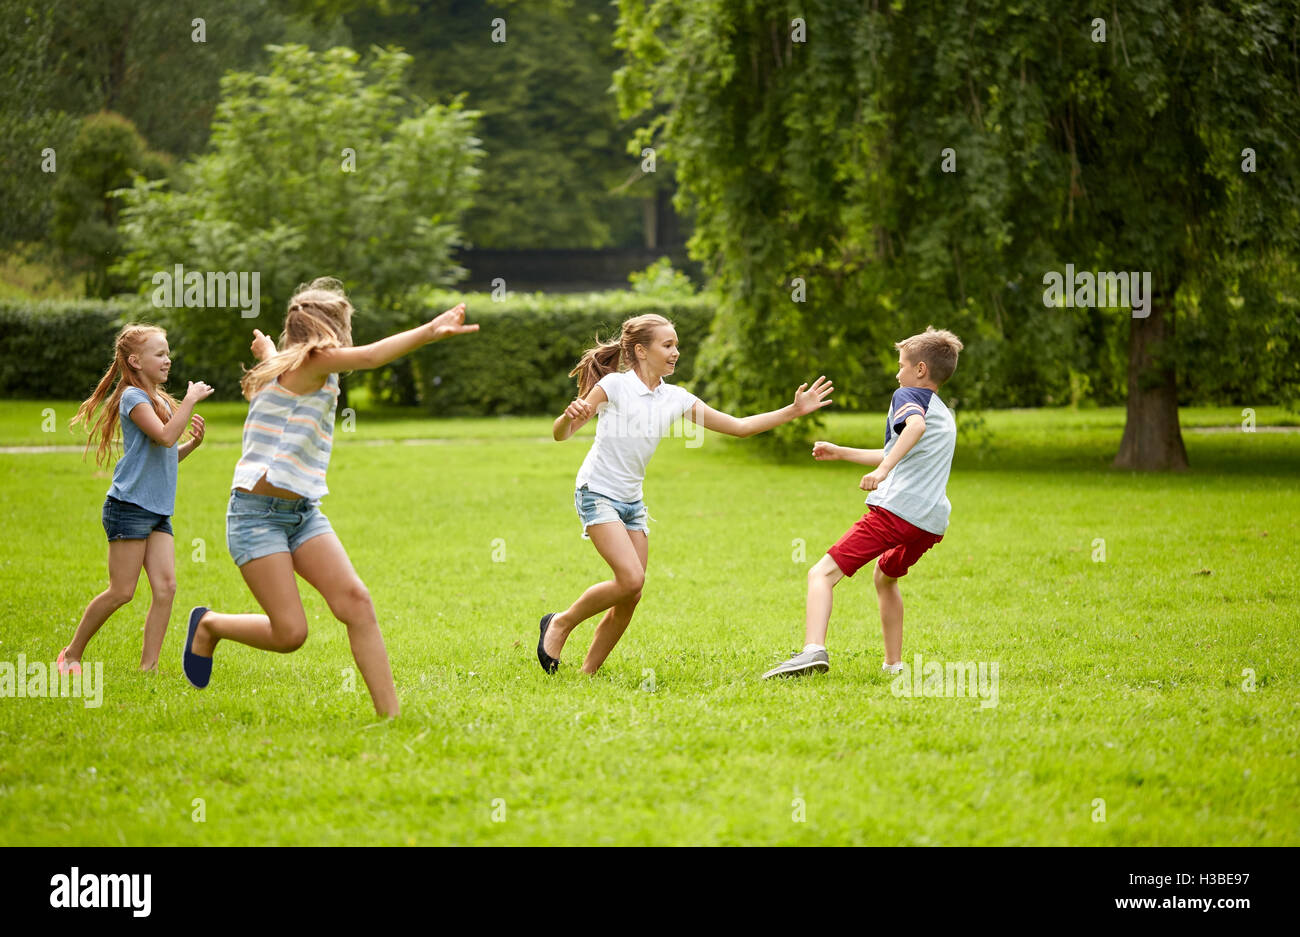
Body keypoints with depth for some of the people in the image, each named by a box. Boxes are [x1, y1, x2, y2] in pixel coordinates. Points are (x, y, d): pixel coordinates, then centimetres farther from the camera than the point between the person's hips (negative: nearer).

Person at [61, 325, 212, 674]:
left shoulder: (160, 401, 18)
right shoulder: (133, 397, -9)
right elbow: (164, 436, -24)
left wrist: (193, 442, 9)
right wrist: (191, 400, -17)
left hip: (158, 512, 8)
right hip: (129, 506, -8)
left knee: (165, 586, -6)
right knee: (122, 591, -6)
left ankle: (148, 666, -5)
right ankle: (72, 654, 9)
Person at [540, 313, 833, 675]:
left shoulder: (676, 399, 5)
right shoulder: (614, 385, -11)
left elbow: (738, 426, 8)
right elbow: (561, 434, -11)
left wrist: (795, 410, 1)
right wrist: (570, 415, -35)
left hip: (632, 502, 7)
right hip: (597, 494, -7)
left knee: (630, 597, 1)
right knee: (631, 578, -22)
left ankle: (588, 673, 12)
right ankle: (560, 623, -1)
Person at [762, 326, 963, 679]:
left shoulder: (908, 395, 4)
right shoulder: (945, 415, 31)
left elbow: (916, 425, -21)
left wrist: (882, 470, -32)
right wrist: (840, 453, 48)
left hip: (896, 508, -9)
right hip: (933, 521, 9)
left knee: (822, 574, -12)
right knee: (886, 577, 35)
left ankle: (813, 650, -34)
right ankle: (893, 664, 34)